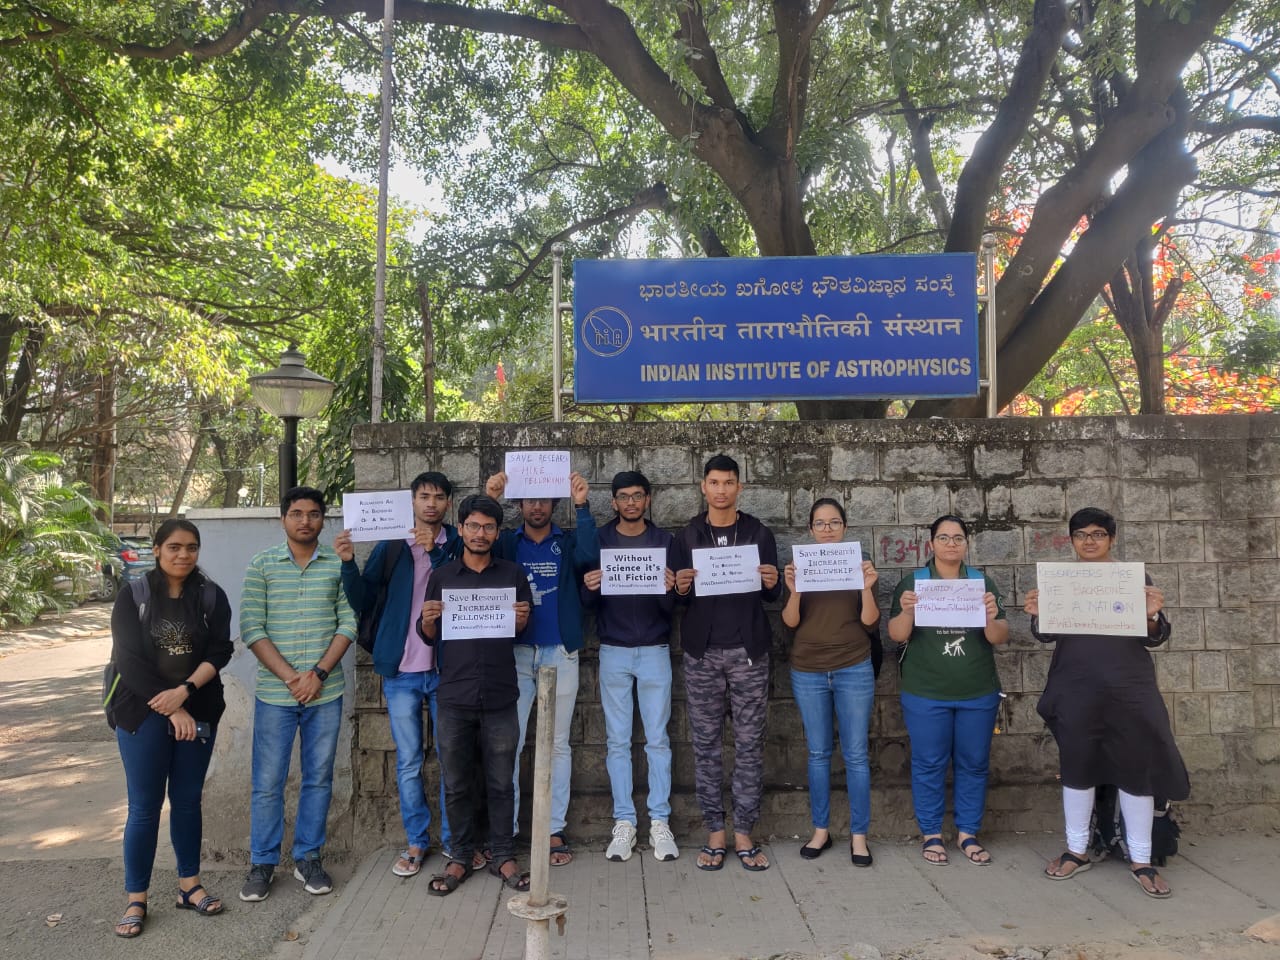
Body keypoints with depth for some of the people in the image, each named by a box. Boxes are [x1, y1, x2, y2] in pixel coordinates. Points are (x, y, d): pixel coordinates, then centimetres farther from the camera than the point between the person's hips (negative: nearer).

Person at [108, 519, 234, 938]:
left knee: (188, 800, 11)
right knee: (144, 806, 2)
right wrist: (171, 710, -14)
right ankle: (136, 899, 15)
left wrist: (185, 691, -21)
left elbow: (220, 651, -6)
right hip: (143, 713, -2)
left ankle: (189, 885, 24)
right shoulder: (133, 596, -4)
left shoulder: (211, 596, 1)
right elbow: (129, 659, -10)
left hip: (198, 711, 2)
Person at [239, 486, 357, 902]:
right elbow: (251, 629, -6)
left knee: (319, 778, 10)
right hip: (274, 693, -1)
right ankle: (262, 863, 22)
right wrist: (291, 677, -12)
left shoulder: (338, 565, 2)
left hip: (326, 692, 1)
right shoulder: (262, 565, -1)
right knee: (267, 782, 6)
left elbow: (348, 623, -1)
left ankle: (308, 857, 25)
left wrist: (319, 672, -11)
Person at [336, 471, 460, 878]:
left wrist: (433, 550, -17)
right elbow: (363, 604, 3)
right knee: (408, 762, 8)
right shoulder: (391, 546, 5)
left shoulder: (457, 544, 3)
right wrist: (349, 563, -12)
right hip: (401, 670, 1)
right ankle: (416, 841, 22)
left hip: (446, 668, 0)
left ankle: (453, 839, 21)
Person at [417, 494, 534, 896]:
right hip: (453, 697, 1)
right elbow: (428, 636, 10)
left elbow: (522, 632, 12)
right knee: (457, 784, 8)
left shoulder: (513, 574, 7)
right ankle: (461, 856, 23)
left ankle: (503, 856, 20)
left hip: (500, 697, 0)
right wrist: (428, 620, -11)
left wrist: (521, 619, -10)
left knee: (500, 783, 6)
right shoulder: (442, 576, 7)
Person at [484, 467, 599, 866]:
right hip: (515, 653, 0)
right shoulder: (507, 543, 7)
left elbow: (591, 557, -16)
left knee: (558, 743, 7)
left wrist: (581, 507, -23)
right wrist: (488, 501, -22)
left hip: (561, 653, 0)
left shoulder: (568, 542, 6)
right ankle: (505, 829, 12)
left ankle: (556, 830, 16)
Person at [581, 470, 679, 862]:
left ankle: (660, 822, 12)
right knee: (617, 740, 4)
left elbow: (671, 608, 1)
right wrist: (589, 588, -19)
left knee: (657, 739, 3)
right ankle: (624, 823, 13)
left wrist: (669, 589, -21)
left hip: (655, 650, 0)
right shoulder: (598, 540, 4)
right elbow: (586, 602, 2)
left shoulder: (663, 541, 4)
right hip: (613, 651, 0)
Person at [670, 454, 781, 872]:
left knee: (749, 743, 3)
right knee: (706, 744, 5)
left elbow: (774, 595, 9)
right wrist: (680, 588, -14)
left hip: (748, 652, 0)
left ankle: (743, 833, 14)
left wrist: (772, 582, -14)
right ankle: (715, 832, 15)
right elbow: (677, 598, 8)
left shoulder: (759, 534, 6)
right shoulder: (686, 537, 7)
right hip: (702, 653, 1)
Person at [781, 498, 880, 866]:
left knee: (856, 754, 3)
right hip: (808, 673, 1)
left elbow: (871, 624, -3)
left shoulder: (860, 565, 2)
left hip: (854, 671, -1)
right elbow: (790, 622, -4)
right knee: (818, 753, 8)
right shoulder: (798, 566, 3)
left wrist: (867, 588, -18)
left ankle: (859, 835, 14)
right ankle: (821, 830, 21)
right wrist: (794, 591, -21)